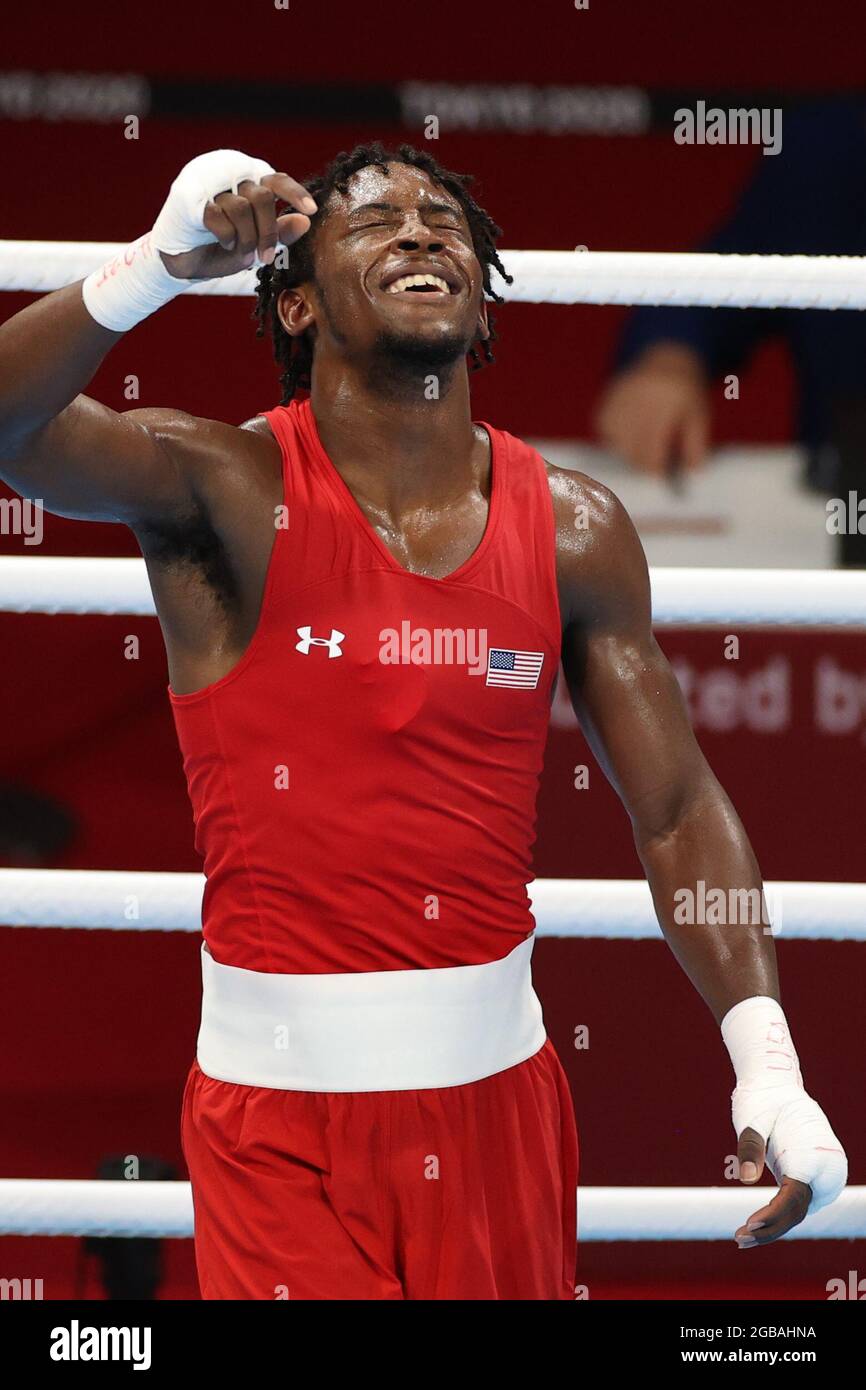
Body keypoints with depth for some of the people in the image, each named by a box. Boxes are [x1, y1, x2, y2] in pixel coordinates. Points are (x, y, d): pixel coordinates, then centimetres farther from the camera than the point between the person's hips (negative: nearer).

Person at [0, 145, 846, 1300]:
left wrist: (767, 1062, -10)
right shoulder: (224, 493, -9)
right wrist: (159, 268, -42)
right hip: (281, 1105, -3)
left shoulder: (573, 531, 1)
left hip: (498, 1086, 3)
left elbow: (678, 811, 3)